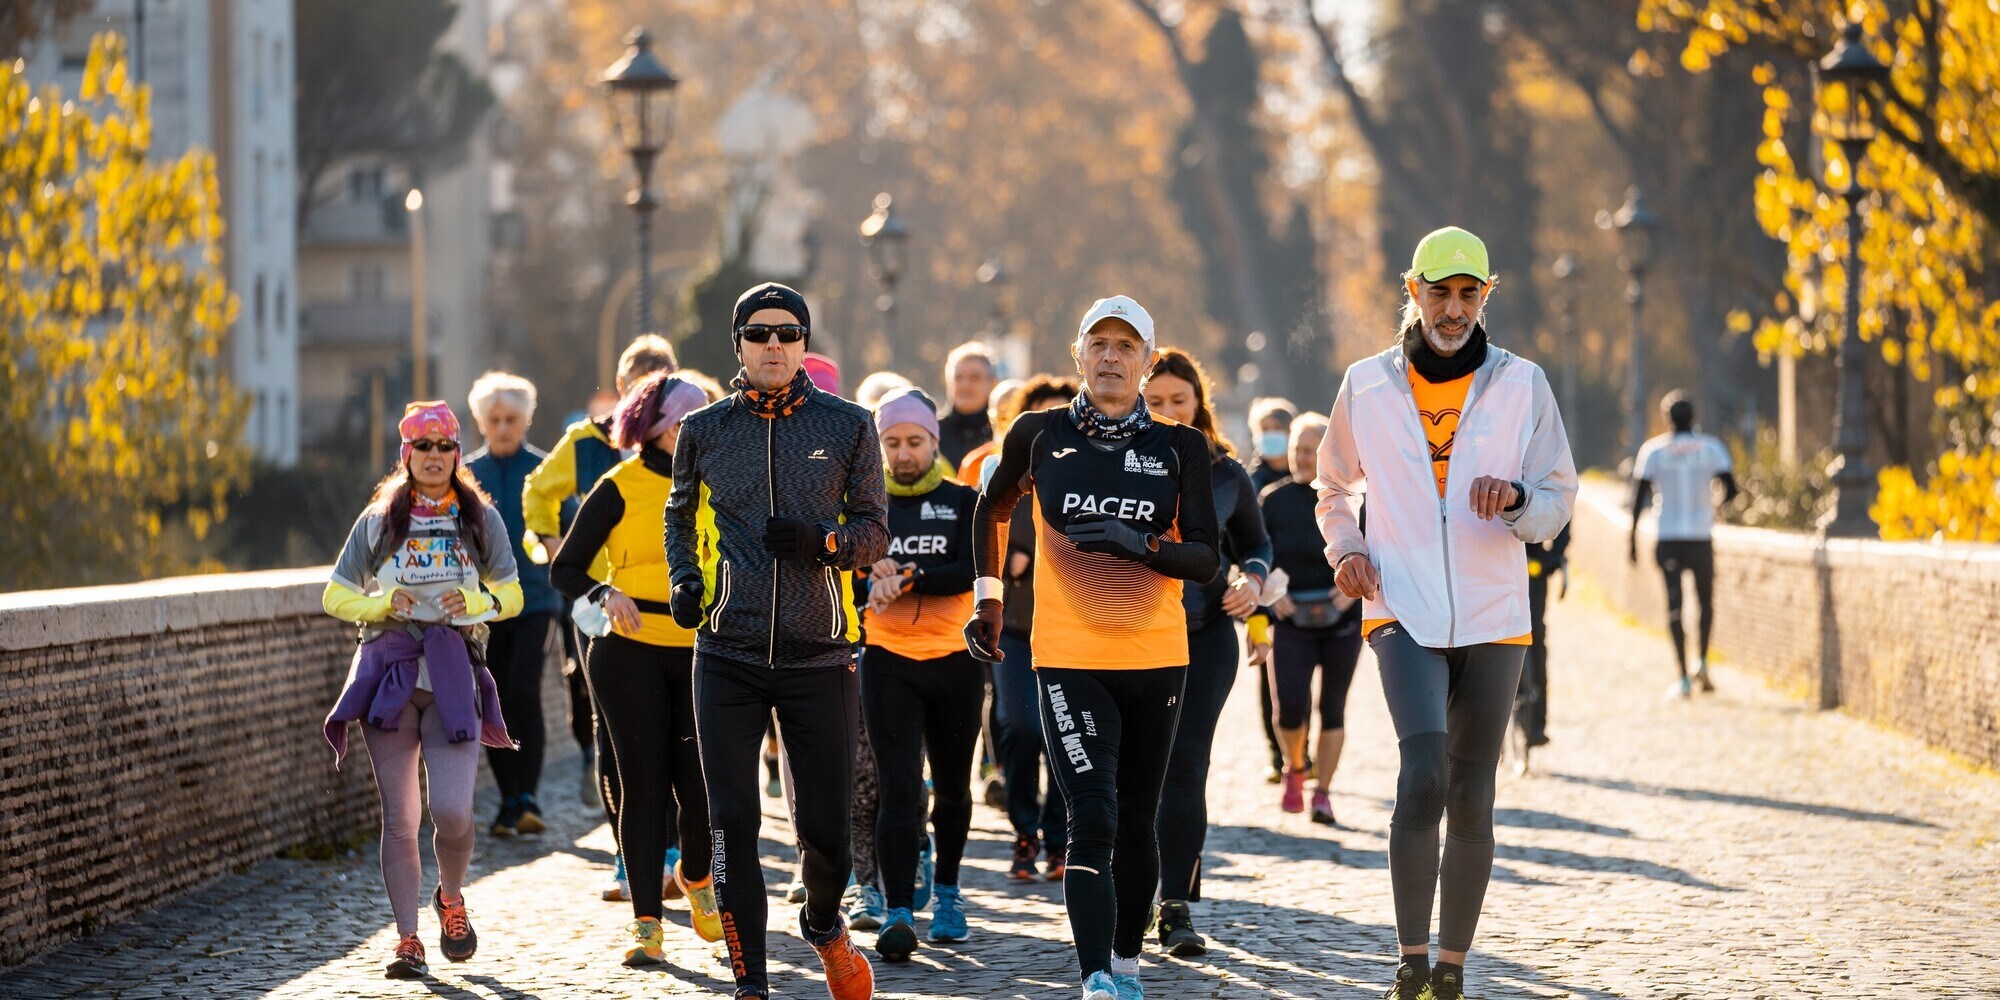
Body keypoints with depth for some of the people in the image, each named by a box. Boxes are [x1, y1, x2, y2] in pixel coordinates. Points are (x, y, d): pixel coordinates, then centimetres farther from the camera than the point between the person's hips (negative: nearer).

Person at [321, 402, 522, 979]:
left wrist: (473, 601, -8)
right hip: (389, 674, 1)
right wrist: (384, 603, -8)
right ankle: (407, 941, 2)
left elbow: (511, 594, 13)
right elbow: (335, 596, 10)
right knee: (399, 818, -3)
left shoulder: (481, 519, 10)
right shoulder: (378, 521, 10)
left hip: (453, 676, -1)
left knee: (452, 812, -12)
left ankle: (451, 899, 19)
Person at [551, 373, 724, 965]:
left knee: (701, 782, -5)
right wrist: (605, 595, -19)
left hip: (701, 655, 3)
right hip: (631, 654, -2)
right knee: (643, 784, -2)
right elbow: (565, 569, -1)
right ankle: (646, 921, 4)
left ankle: (695, 877, 26)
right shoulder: (619, 489, -2)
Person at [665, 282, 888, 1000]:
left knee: (825, 826, 1)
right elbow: (681, 514, 24)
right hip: (728, 656, 1)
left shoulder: (847, 427, 4)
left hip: (819, 657, -1)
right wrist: (685, 579, 7)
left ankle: (823, 924, 33)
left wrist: (822, 540, -13)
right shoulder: (704, 431, 8)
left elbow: (874, 530, 7)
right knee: (733, 823, -5)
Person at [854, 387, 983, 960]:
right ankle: (898, 914, -17)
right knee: (898, 789, -12)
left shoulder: (963, 503, 3)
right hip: (888, 660, -1)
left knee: (951, 785, 14)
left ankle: (946, 892, 34)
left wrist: (901, 578, -22)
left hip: (954, 660, 1)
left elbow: (968, 571, -12)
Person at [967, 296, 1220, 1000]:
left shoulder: (1180, 448, 2)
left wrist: (1138, 545, -21)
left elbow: (1206, 560, -4)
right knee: (1092, 823, -15)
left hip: (1156, 657, 2)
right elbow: (992, 510, 21)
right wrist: (987, 599, 18)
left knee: (1136, 822, 12)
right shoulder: (1040, 435, 2)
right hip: (1069, 659, -2)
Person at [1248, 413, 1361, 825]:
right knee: (1289, 707, -13)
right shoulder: (1273, 500, 1)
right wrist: (1269, 593, -12)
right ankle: (1295, 768, 17)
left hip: (1341, 620, 0)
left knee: (1332, 709, 3)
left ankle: (1322, 792, 15)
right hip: (1290, 620, 0)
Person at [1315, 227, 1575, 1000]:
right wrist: (1344, 549, 1)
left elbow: (1558, 503, 4)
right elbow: (1335, 484, 20)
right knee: (1424, 774, -22)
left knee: (1471, 802, 6)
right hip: (1403, 614, -1)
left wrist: (1515, 498, -19)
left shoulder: (1521, 386, 2)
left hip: (1492, 619, 2)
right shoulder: (1367, 385, 4)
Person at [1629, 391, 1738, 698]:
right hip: (1700, 535, 0)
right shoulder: (1711, 448, 1)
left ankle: (1682, 676, -5)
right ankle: (1702, 661, 4)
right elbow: (1731, 488, -4)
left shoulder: (1653, 450, 0)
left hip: (1667, 537, 0)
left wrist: (1632, 536, 2)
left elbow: (1640, 495, -4)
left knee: (1674, 605, 2)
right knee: (1706, 600, 19)